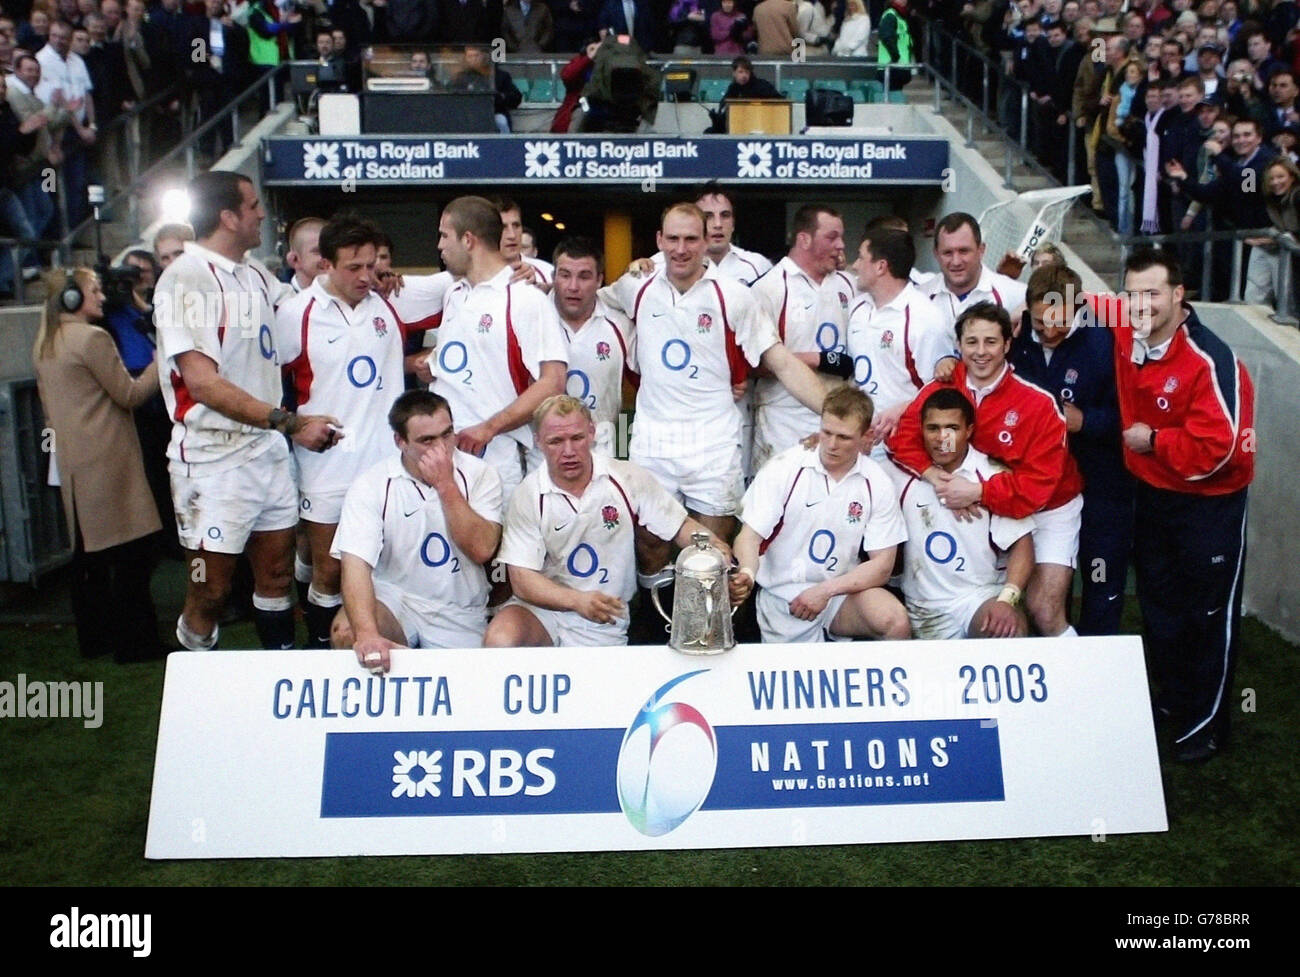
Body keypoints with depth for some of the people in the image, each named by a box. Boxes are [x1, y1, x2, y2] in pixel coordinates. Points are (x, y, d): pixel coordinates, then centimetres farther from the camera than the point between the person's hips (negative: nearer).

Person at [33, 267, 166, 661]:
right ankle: (134, 643, 0)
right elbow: (130, 395, -10)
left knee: (88, 550, 14)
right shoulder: (92, 338, -12)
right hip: (107, 462, -9)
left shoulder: (45, 344, 14)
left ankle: (95, 637, 21)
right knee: (128, 552, -4)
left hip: (72, 463, 9)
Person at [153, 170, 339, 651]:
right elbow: (204, 384, -21)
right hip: (215, 457, -8)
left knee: (277, 573, 15)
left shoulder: (255, 274, 11)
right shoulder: (184, 280, -14)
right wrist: (290, 422, -23)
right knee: (209, 592, 2)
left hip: (269, 449, 8)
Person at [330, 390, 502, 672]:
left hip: (458, 614, 1)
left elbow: (482, 550, -16)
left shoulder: (480, 476, -5)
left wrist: (446, 486, -21)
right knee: (346, 631, -29)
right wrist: (367, 634, -37)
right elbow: (355, 563, -21)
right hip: (394, 599, -1)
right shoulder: (371, 484, -9)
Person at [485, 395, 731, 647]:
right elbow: (522, 579, -10)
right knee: (500, 641, -27)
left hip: (605, 618, 1)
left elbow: (682, 527, 1)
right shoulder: (528, 495, -6)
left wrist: (719, 553, -22)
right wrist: (578, 600, -28)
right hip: (545, 606, 0)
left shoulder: (628, 478, -3)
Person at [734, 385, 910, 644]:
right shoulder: (783, 468, -7)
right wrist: (746, 573, -32)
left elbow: (882, 566, -2)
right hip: (781, 592, 0)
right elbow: (749, 536, -9)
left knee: (896, 621, -25)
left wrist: (825, 590, -16)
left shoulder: (877, 484, -2)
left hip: (842, 591, 1)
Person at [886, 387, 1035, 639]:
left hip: (981, 596, -2)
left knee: (1012, 628, -32)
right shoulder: (902, 474, 3)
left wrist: (1007, 600, -23)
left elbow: (1021, 543, -9)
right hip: (922, 606, 2)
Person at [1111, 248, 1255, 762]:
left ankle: (1206, 724, 20)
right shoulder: (1124, 338, -6)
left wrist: (1153, 441, -18)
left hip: (1210, 502, -7)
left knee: (1210, 613, 6)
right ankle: (1170, 702, 37)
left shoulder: (1210, 360, -27)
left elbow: (1218, 446, -30)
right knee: (1159, 604, 19)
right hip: (1152, 492, 7)